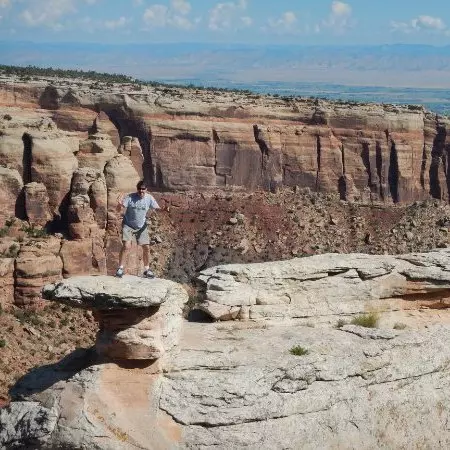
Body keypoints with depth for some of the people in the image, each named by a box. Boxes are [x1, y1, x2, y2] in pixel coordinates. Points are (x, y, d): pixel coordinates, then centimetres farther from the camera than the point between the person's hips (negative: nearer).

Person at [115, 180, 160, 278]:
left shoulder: (149, 198, -9)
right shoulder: (130, 197, -18)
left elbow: (157, 209, -5)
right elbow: (119, 210, -20)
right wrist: (120, 204, -43)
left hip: (141, 227, 3)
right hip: (128, 225, -3)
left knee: (146, 247, 3)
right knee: (126, 246, -17)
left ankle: (147, 270, 20)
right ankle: (120, 268, -4)